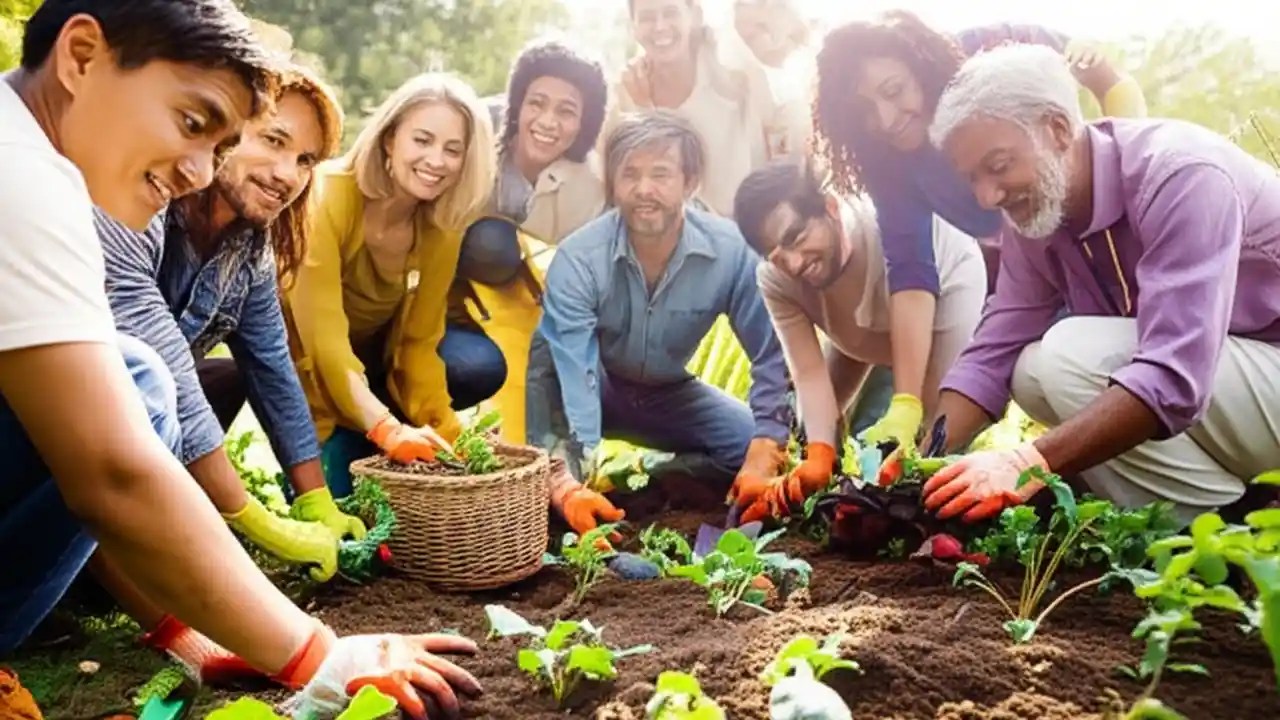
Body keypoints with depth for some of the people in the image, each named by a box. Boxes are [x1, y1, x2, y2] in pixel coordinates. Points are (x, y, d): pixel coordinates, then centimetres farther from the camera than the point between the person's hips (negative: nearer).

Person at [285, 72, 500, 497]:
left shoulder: (443, 224, -13)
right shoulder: (328, 198, -29)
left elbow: (419, 340, -13)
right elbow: (323, 336, -36)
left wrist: (442, 428, -28)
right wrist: (386, 429, -47)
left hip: (373, 347, 5)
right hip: (302, 350, -5)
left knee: (482, 366, -19)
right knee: (338, 496, -20)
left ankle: (353, 437, -2)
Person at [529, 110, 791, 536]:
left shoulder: (732, 250, -24)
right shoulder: (578, 260, -30)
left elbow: (773, 354, -18)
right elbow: (571, 373, -38)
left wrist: (762, 459, -28)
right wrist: (569, 484, -51)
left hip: (668, 393, 3)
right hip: (595, 388, -3)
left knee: (759, 448, -17)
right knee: (548, 354, -36)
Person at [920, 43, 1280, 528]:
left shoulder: (1180, 175, -27)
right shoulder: (1035, 210, -3)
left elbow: (1175, 377, -37)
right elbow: (991, 357, -6)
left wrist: (1031, 463, -44)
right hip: (1208, 389, 8)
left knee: (1071, 356, -24)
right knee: (1032, 373, -4)